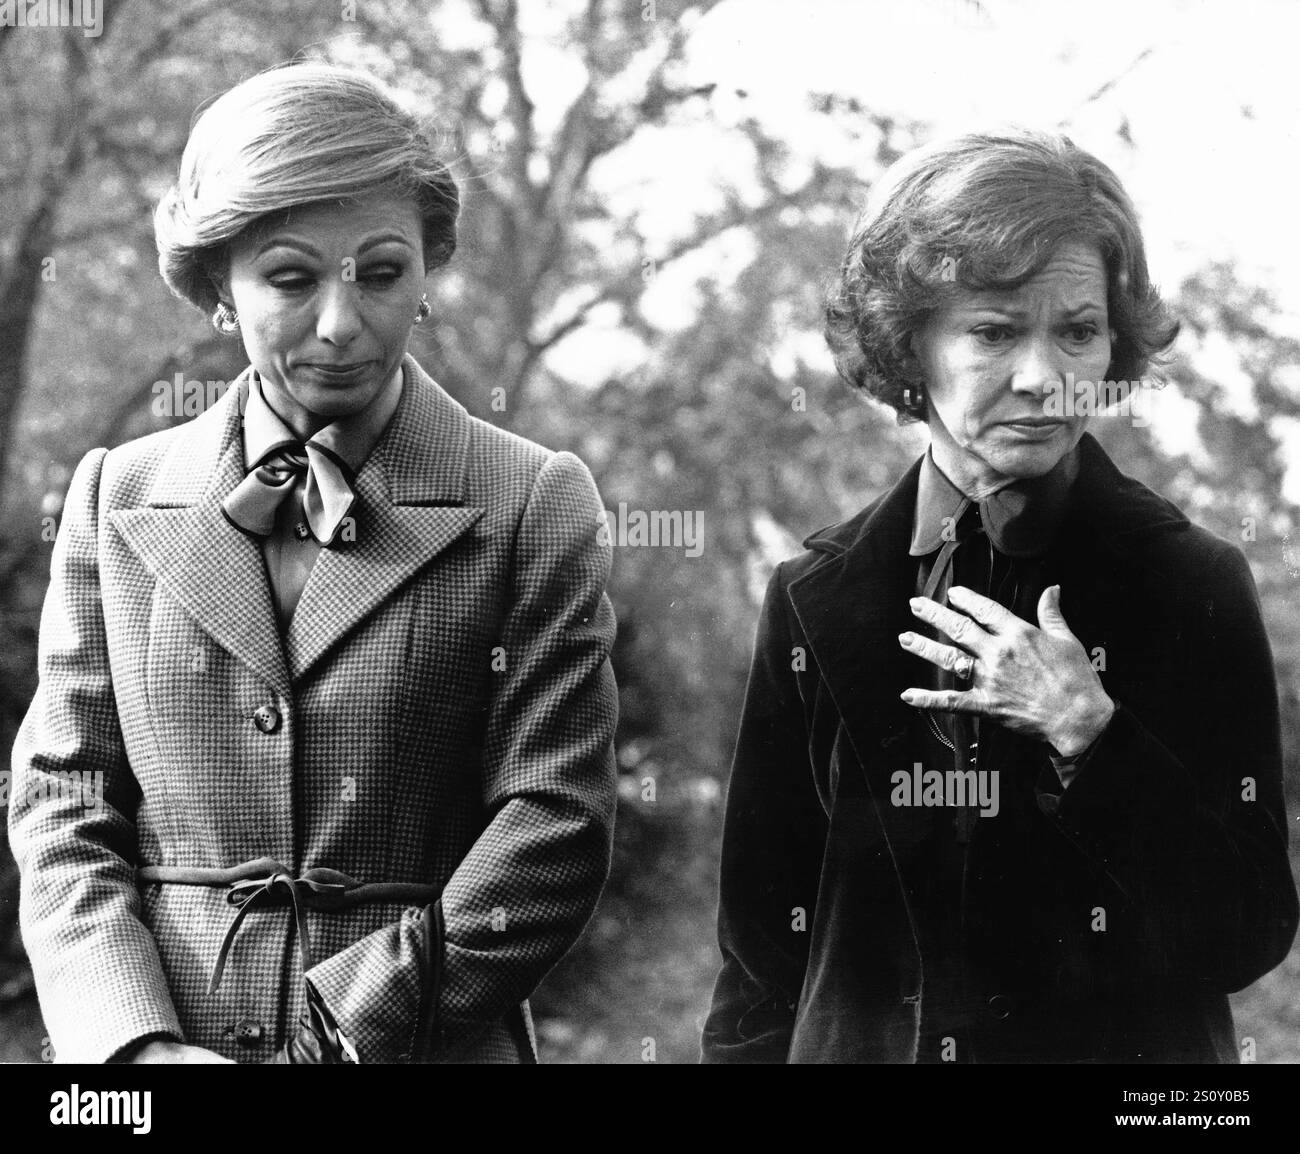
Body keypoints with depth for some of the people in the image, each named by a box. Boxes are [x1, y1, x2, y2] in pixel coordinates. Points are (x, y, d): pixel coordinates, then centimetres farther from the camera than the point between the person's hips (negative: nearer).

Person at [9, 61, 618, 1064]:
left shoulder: (533, 505, -3)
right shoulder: (119, 497, 4)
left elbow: (555, 822, -8)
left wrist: (353, 1023, -16)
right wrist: (139, 1044, -12)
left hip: (429, 1040, -2)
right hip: (142, 1033, 2)